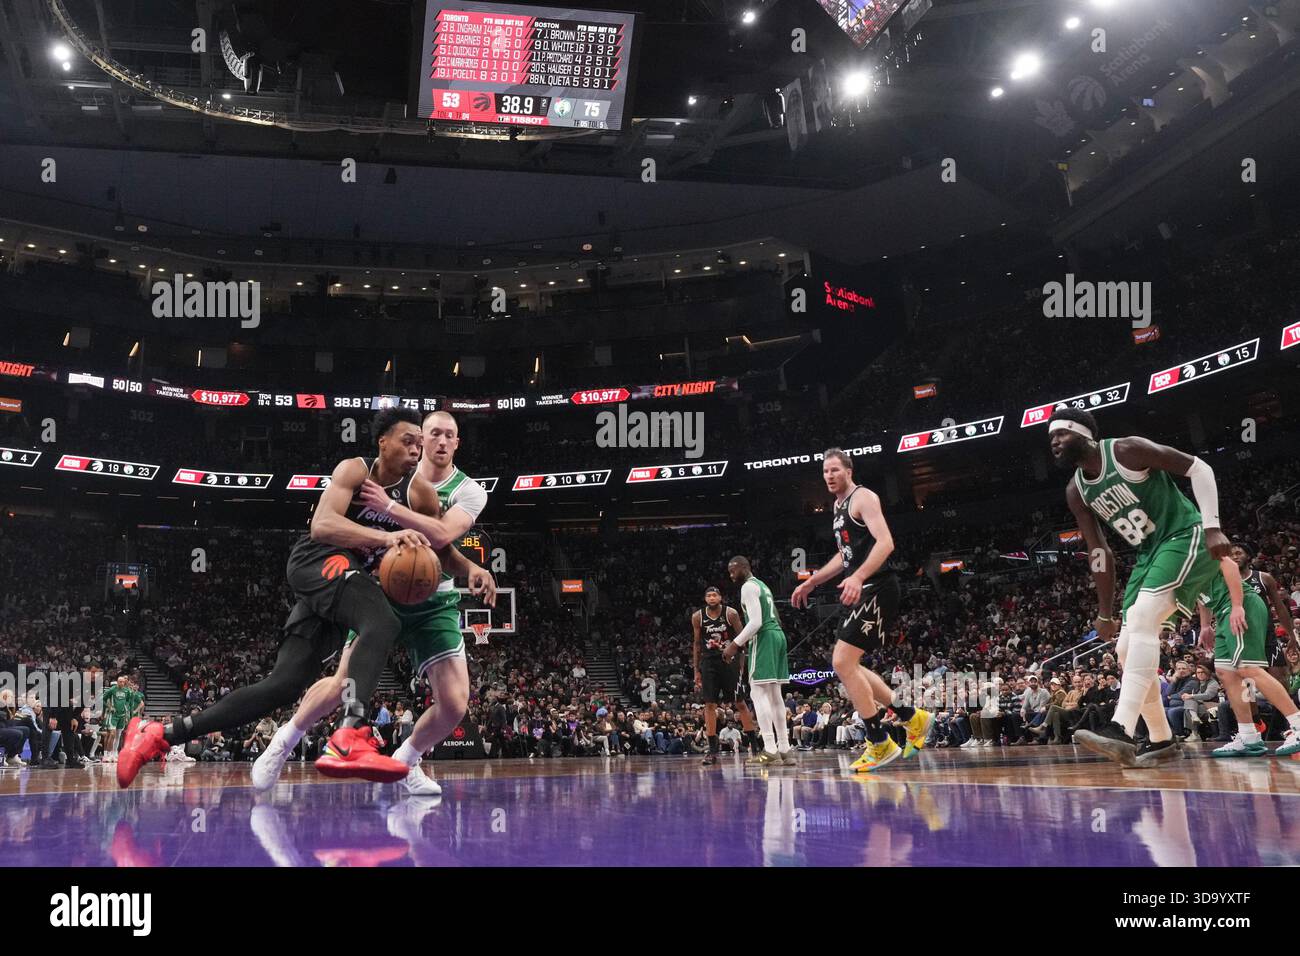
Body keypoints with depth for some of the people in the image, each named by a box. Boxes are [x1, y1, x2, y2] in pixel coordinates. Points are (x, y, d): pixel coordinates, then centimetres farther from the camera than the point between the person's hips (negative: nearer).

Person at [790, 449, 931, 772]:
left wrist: (858, 577, -35)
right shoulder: (839, 506, 20)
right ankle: (912, 717, 20)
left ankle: (880, 744, -6)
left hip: (875, 588, -10)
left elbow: (885, 543, -22)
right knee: (846, 665, 12)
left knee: (842, 662, -15)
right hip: (859, 592, 10)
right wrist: (811, 583, 27)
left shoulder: (863, 497, -9)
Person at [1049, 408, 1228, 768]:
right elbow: (1099, 554, 13)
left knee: (1142, 620, -27)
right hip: (1150, 553, 8)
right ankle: (1161, 741, 15)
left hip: (1186, 538, -8)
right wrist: (1105, 613, 14)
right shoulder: (1076, 491, 6)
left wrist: (1212, 526, -21)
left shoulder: (1127, 450, -15)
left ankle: (1121, 731, -37)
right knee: (1127, 649, 3)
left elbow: (1198, 468, -12)